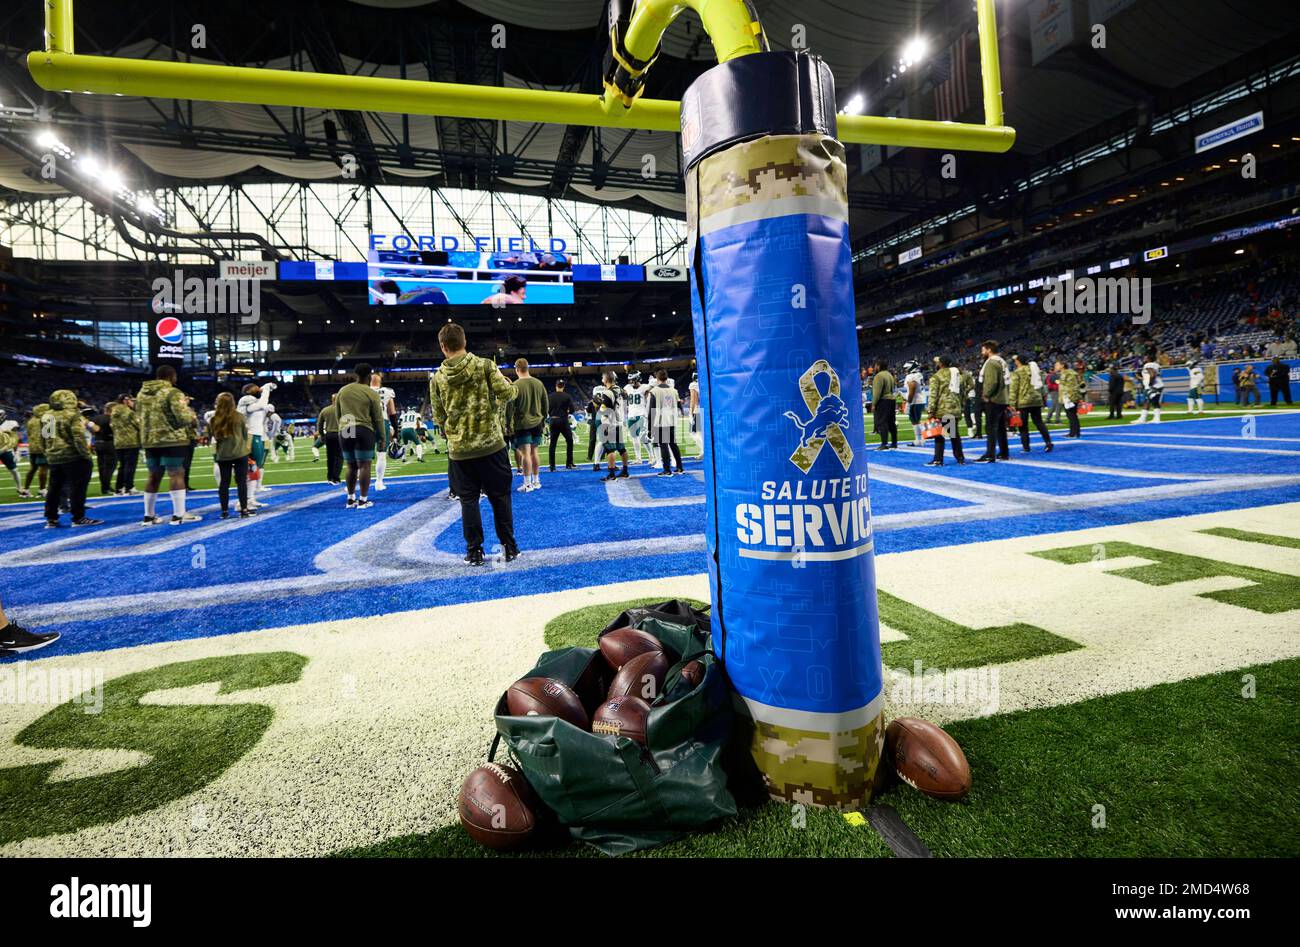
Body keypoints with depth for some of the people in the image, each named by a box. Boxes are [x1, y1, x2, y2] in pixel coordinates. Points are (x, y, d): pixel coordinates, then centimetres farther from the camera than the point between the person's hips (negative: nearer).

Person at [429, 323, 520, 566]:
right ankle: (509, 547, 14)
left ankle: (474, 551, 14)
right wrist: (514, 388, 13)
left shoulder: (437, 378, 2)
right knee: (500, 496, 9)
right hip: (491, 444, -1)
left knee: (468, 500, 10)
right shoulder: (485, 365, -5)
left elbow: (439, 418, 7)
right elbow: (507, 393, -9)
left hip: (459, 450, 1)